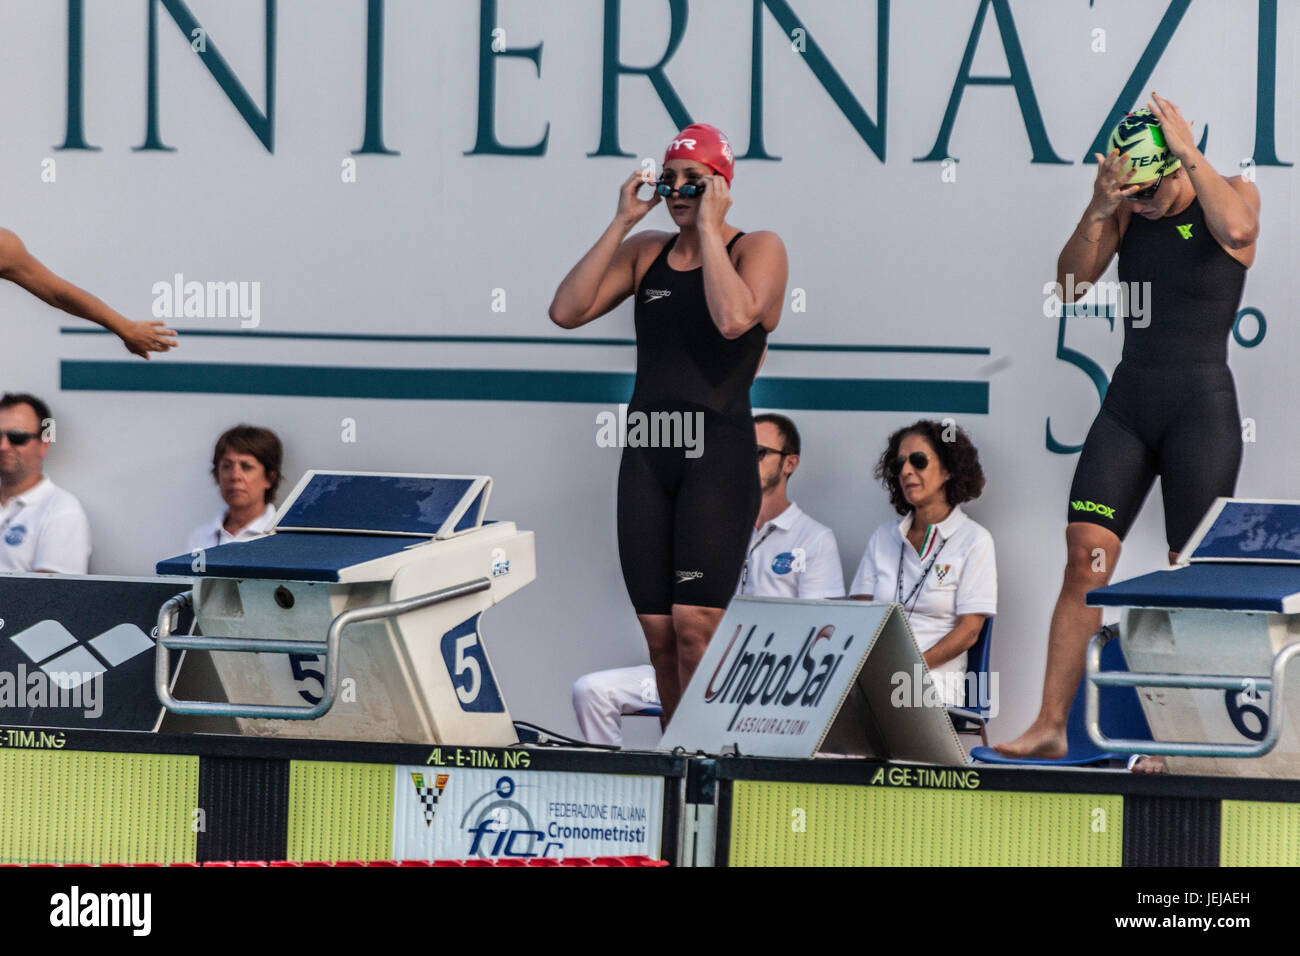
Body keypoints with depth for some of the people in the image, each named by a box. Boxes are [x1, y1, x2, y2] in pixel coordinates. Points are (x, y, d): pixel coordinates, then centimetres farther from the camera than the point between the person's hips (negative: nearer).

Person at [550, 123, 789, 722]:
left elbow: (733, 318, -20)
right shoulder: (646, 252, 15)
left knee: (693, 625, -18)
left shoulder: (759, 248, 1)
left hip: (718, 453, -5)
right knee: (659, 635, 3)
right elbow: (566, 312, 2)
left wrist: (708, 226, -12)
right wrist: (621, 224, 0)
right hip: (647, 454, 5)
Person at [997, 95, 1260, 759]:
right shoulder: (1127, 211, 7)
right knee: (1085, 556, -7)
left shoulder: (1234, 195, -4)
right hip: (1127, 403, 4)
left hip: (1202, 408, -3)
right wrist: (1099, 209, -17)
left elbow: (1236, 228, -28)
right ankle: (1050, 727, -7)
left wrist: (1188, 152, -23)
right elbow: (1072, 277, -3)